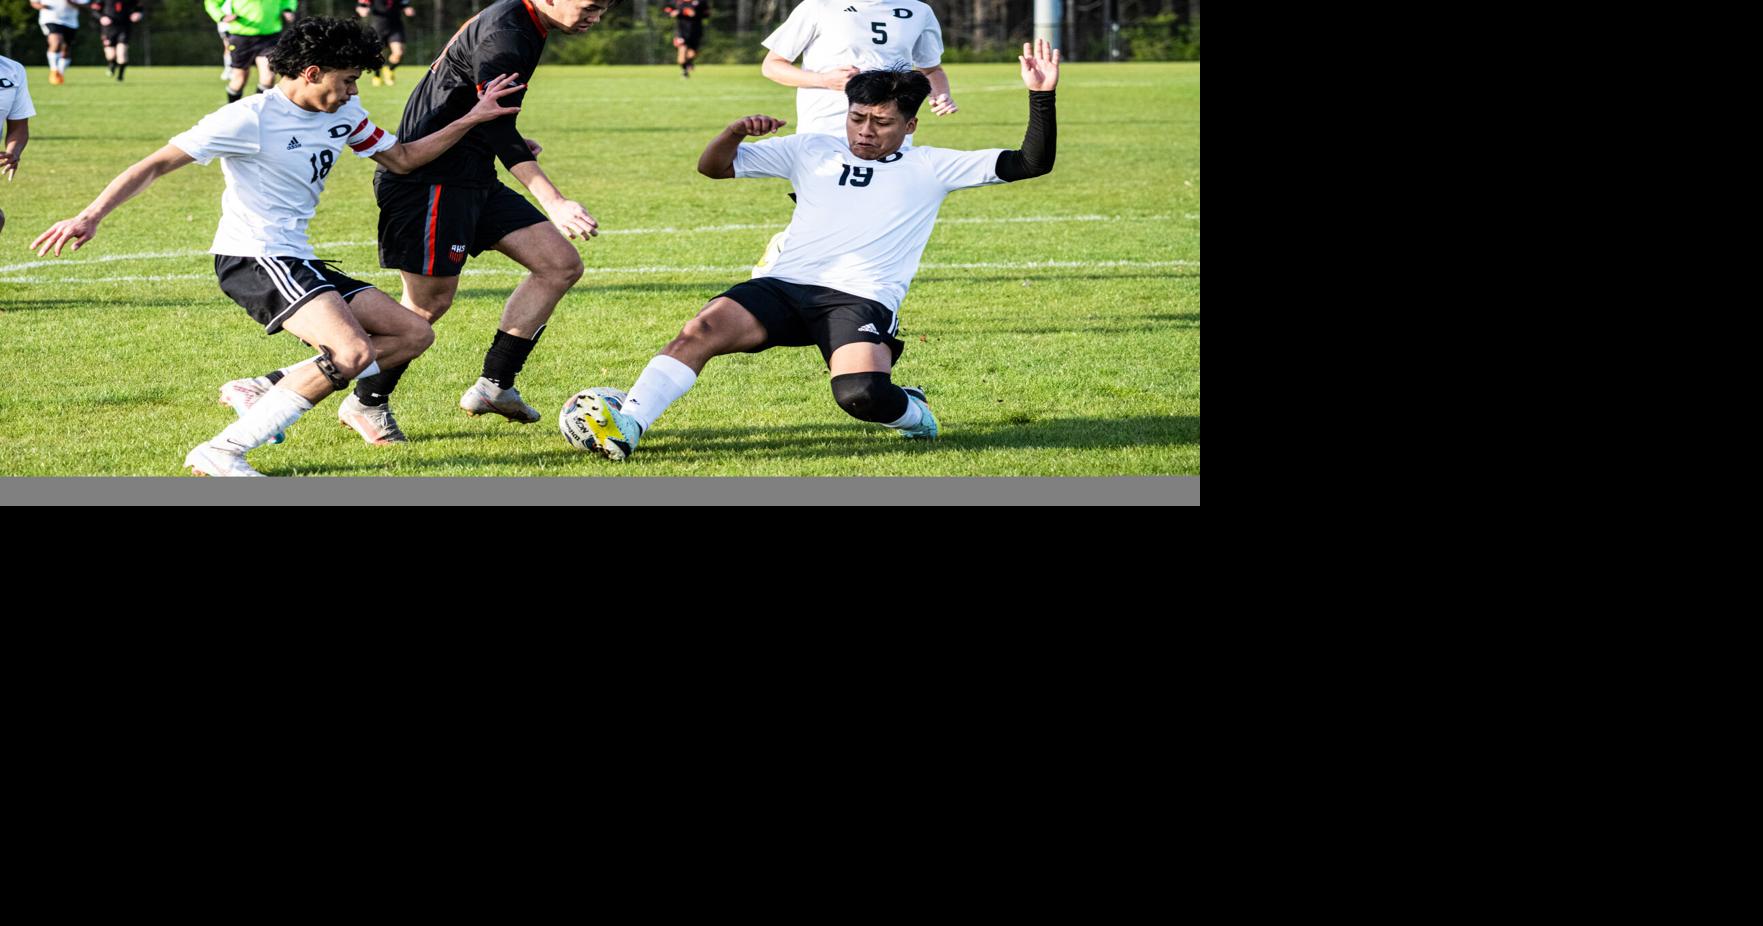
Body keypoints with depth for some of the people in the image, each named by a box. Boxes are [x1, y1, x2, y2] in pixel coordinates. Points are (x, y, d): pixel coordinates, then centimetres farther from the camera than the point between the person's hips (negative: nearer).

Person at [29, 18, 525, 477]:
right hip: (252, 259, -9)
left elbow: (403, 158, 25)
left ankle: (268, 392, 1)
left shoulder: (343, 114, 11)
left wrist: (471, 119, 16)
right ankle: (220, 452, -26)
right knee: (353, 351, -29)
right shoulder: (251, 119, -13)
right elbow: (157, 164, -12)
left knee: (414, 334, 6)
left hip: (298, 262, 9)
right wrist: (90, 217, -22)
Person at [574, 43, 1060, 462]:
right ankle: (627, 425, -34)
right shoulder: (811, 150, 20)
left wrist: (1041, 96, -1)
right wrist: (735, 132, -3)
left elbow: (1030, 164, 12)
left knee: (862, 394, -32)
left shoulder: (930, 168, 15)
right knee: (703, 328, -27)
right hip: (784, 288, 2)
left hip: (861, 300, -2)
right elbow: (714, 165, 19)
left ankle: (912, 413, 3)